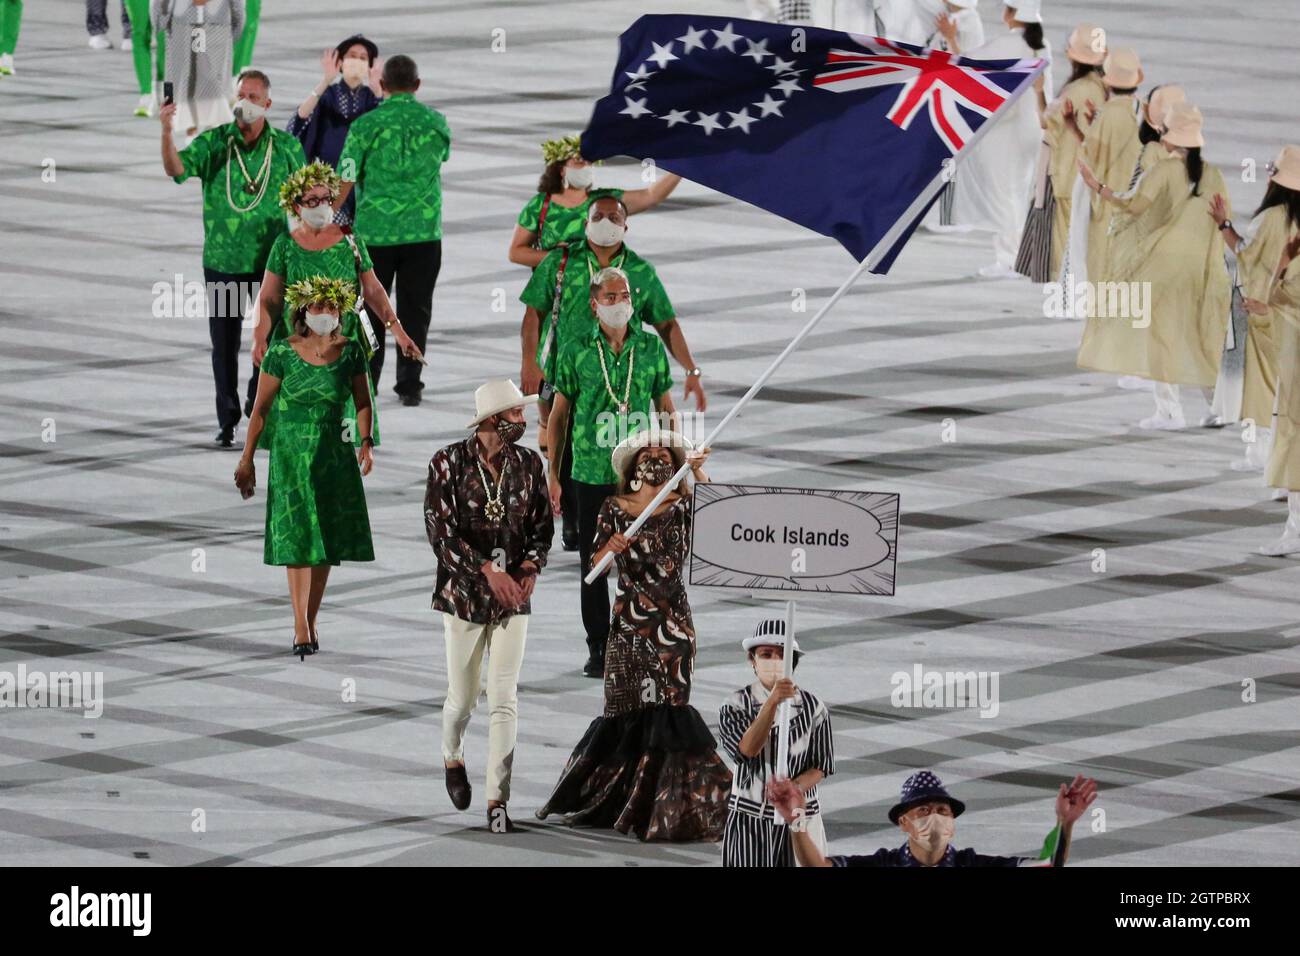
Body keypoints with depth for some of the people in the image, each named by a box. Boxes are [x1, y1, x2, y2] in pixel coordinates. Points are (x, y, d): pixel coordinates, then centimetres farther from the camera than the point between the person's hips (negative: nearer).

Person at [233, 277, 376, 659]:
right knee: (298, 540, -8)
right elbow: (260, 408, -3)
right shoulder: (281, 353, -7)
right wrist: (246, 460, -3)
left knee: (326, 542, 5)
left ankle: (310, 623, 16)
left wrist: (366, 442, -8)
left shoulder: (350, 352, 1)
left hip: (334, 455, 3)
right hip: (292, 455, -3)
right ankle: (300, 628, -11)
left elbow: (362, 401, 8)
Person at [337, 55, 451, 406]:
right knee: (415, 311, 7)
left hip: (375, 231, -1)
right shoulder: (436, 123, 1)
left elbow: (345, 182, -8)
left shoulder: (365, 125, -8)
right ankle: (409, 385, 5)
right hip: (424, 232, 1)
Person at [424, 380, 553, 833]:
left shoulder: (528, 463, 1)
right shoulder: (449, 463, -9)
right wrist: (488, 571, -23)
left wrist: (530, 566, -11)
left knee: (504, 701, -5)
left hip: (513, 597, 2)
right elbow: (441, 531, -13)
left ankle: (498, 799, -2)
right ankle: (453, 758, 41)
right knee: (462, 698, 9)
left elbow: (542, 525, 8)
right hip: (464, 594, -2)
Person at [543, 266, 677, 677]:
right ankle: (598, 648, 15)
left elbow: (666, 409, 9)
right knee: (593, 565, 5)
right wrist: (552, 475, 2)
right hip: (591, 474, -1)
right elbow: (558, 414, 4)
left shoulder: (651, 347, 2)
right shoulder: (576, 350, -1)